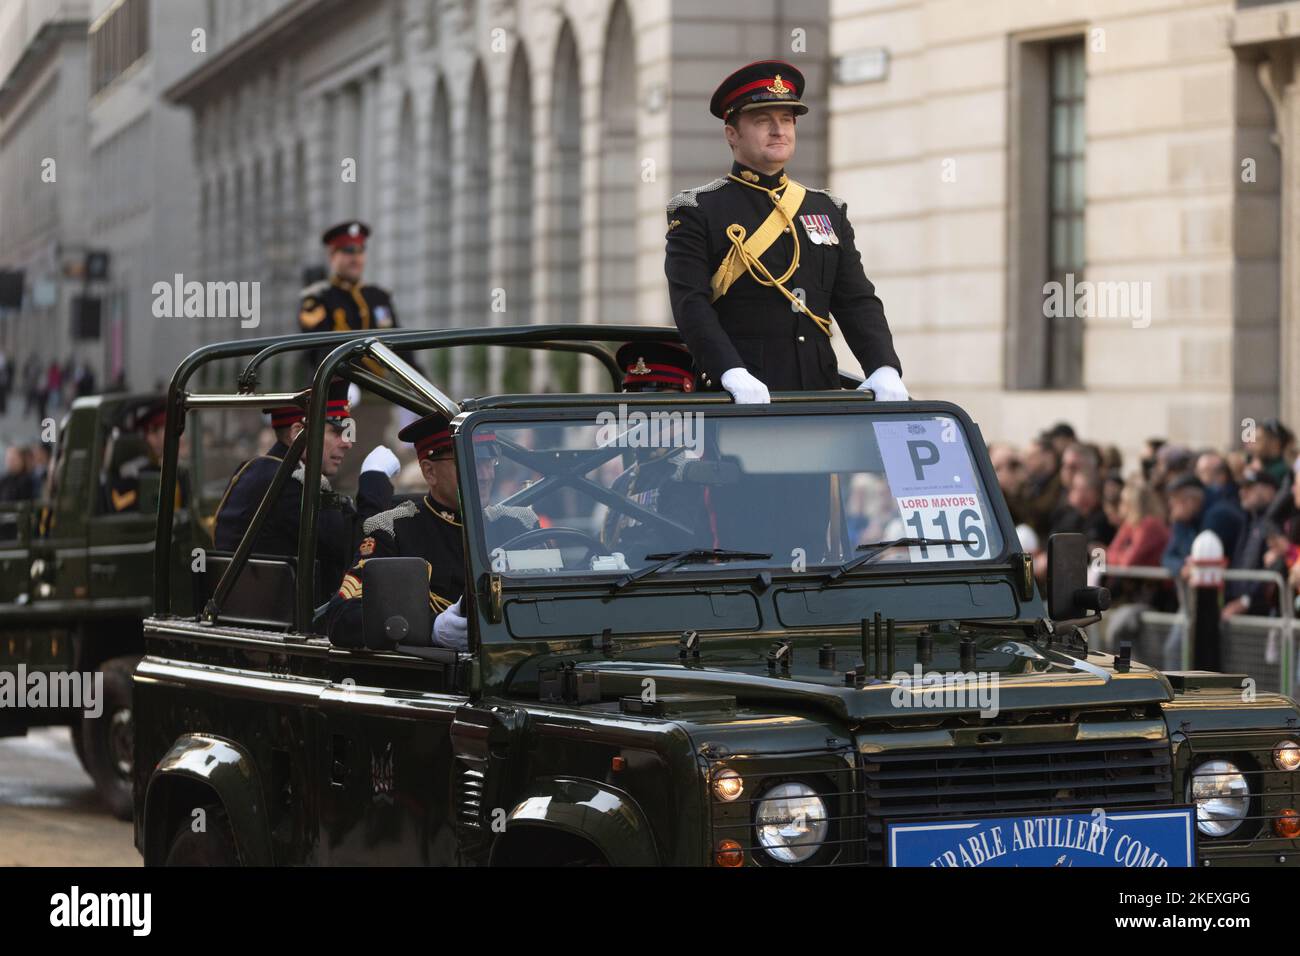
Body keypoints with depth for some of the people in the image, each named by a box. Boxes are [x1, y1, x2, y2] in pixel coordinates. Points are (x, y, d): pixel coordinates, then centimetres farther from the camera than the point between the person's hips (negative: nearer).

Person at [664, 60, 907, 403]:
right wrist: (732, 373, -26)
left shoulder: (828, 211, 17)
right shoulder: (697, 211, 2)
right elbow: (691, 304, -10)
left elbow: (858, 302, 12)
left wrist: (884, 369, -6)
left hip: (819, 388, 5)